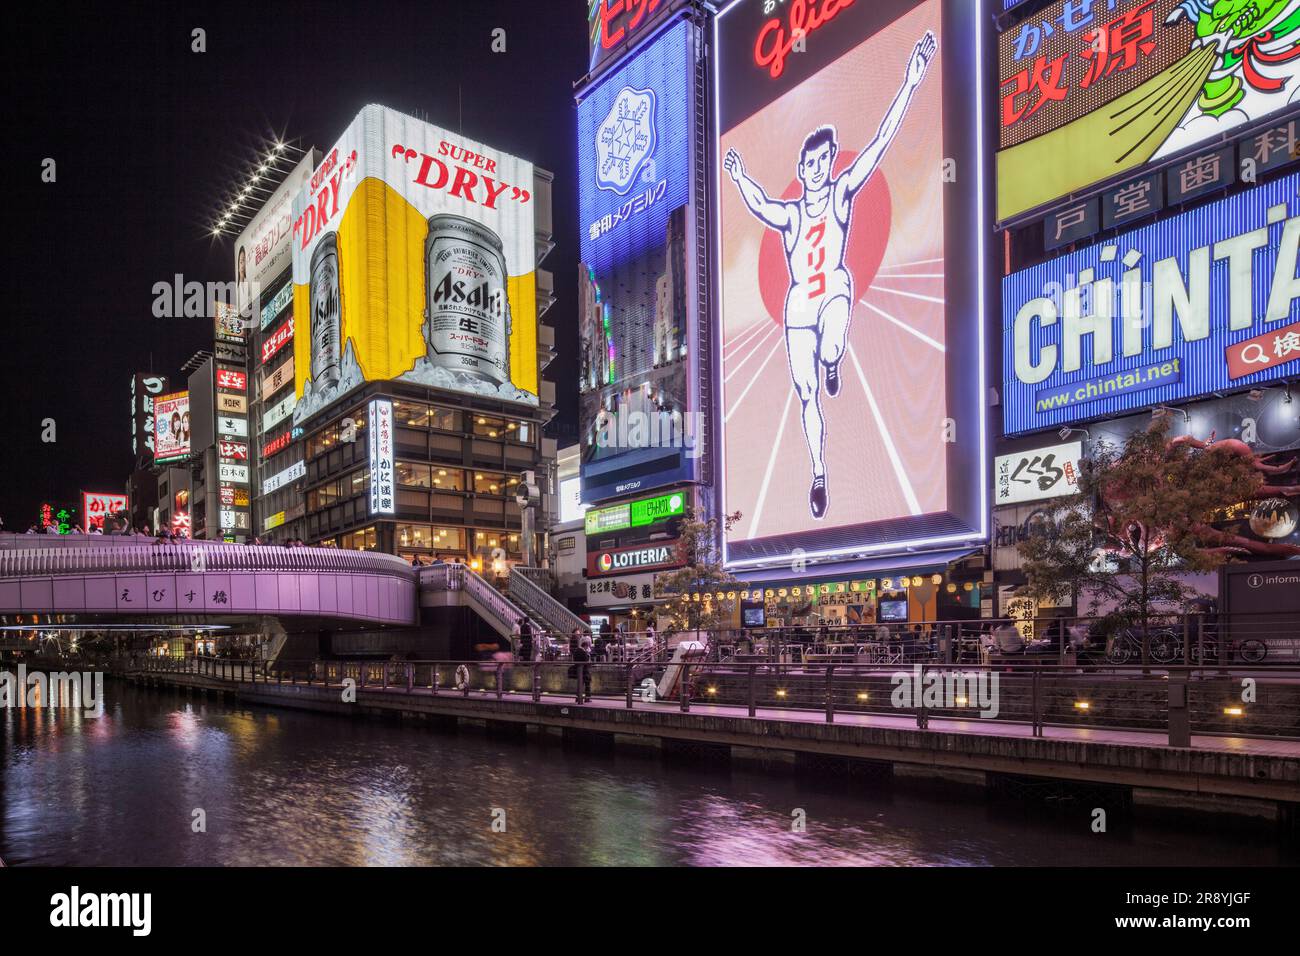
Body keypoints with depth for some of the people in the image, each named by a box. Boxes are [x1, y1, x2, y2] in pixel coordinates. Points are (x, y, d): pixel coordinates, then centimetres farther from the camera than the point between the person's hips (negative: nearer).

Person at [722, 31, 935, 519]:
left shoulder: (842, 193, -3)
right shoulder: (788, 213, 2)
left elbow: (879, 144, -10)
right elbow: (761, 207, -15)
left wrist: (910, 83, -16)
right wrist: (741, 179, -33)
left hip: (835, 287, -2)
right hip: (800, 300, 2)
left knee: (830, 351, -34)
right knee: (807, 396, 2)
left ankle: (833, 363, 7)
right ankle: (819, 475, 17)